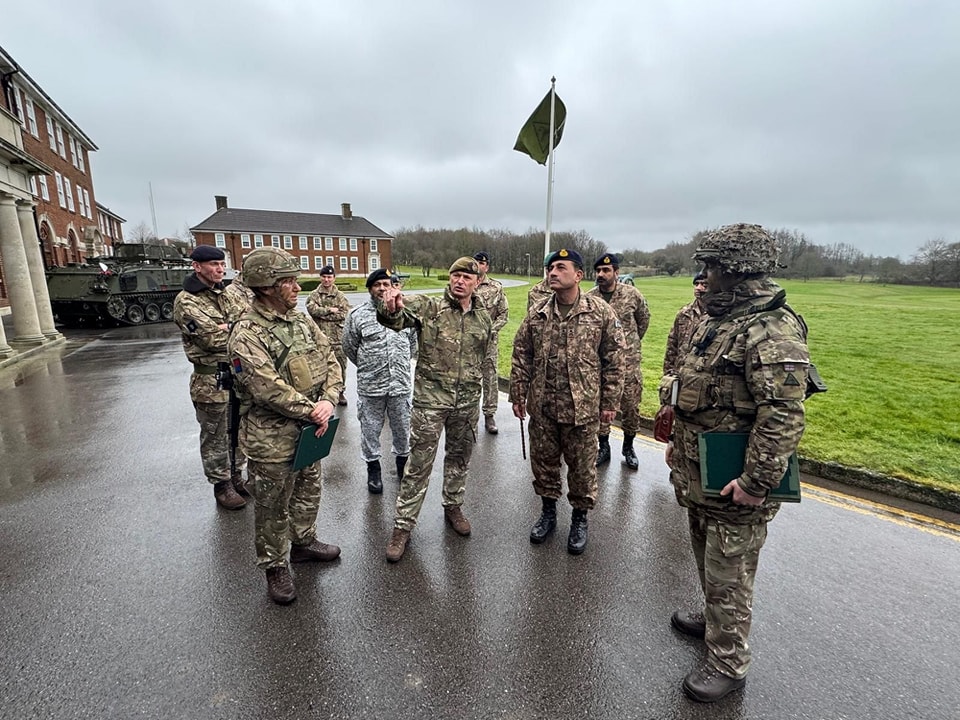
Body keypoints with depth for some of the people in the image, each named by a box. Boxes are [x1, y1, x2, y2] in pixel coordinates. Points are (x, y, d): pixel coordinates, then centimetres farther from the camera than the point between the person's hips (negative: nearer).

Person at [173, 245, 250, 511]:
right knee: (215, 437, 8)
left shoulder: (223, 295, 12)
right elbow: (211, 338, -21)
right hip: (212, 381, -7)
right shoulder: (186, 301, -12)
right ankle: (221, 486, 23)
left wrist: (225, 327, -14)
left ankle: (234, 476, 35)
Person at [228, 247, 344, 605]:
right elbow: (269, 390, -26)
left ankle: (303, 542, 48)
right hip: (272, 439, -7)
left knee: (309, 491, 24)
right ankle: (275, 567, 34)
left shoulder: (302, 320, 3)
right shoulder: (246, 336, -20)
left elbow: (330, 361, 0)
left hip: (308, 430, 7)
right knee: (273, 507, 12)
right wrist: (312, 411, -19)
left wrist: (328, 400, -15)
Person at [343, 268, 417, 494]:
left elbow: (413, 342, 16)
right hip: (370, 385, -2)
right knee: (370, 429, 10)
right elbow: (349, 347, 6)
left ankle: (403, 463, 38)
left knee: (403, 428, 15)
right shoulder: (357, 315, -4)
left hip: (401, 383, 2)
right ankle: (373, 469, 30)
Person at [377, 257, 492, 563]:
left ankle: (453, 506, 43)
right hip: (430, 399, -4)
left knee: (459, 458, 20)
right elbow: (396, 318, -27)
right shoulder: (428, 307, -9)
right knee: (419, 464, 4)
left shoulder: (484, 318, 4)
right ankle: (403, 526, 20)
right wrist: (390, 307, -50)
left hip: (468, 401, 4)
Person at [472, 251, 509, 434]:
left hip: (489, 341, 0)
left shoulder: (496, 288, 2)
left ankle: (489, 415, 15)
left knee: (490, 377, 3)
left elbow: (503, 314, 3)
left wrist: (491, 330, -10)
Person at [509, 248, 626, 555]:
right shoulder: (536, 313, 1)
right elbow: (521, 356, 6)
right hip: (542, 406, 3)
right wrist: (518, 394, 3)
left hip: (583, 407, -3)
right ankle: (548, 512, 39)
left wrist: (610, 401, -3)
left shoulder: (601, 311, -6)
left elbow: (614, 358, -3)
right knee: (543, 461, 16)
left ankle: (580, 518, 35)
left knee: (582, 466, 11)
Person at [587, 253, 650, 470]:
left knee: (631, 406, 7)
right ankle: (603, 447, 26)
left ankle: (628, 447, 29)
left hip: (628, 361, -1)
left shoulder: (633, 295, -6)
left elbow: (644, 319, 11)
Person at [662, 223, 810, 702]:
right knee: (707, 559, 27)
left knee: (728, 575, 8)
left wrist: (757, 482, -25)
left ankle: (727, 665, 29)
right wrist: (678, 442, 18)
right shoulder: (717, 320, 9)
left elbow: (783, 416, -28)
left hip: (733, 484, -9)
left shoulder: (773, 333, -23)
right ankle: (713, 621, 49)